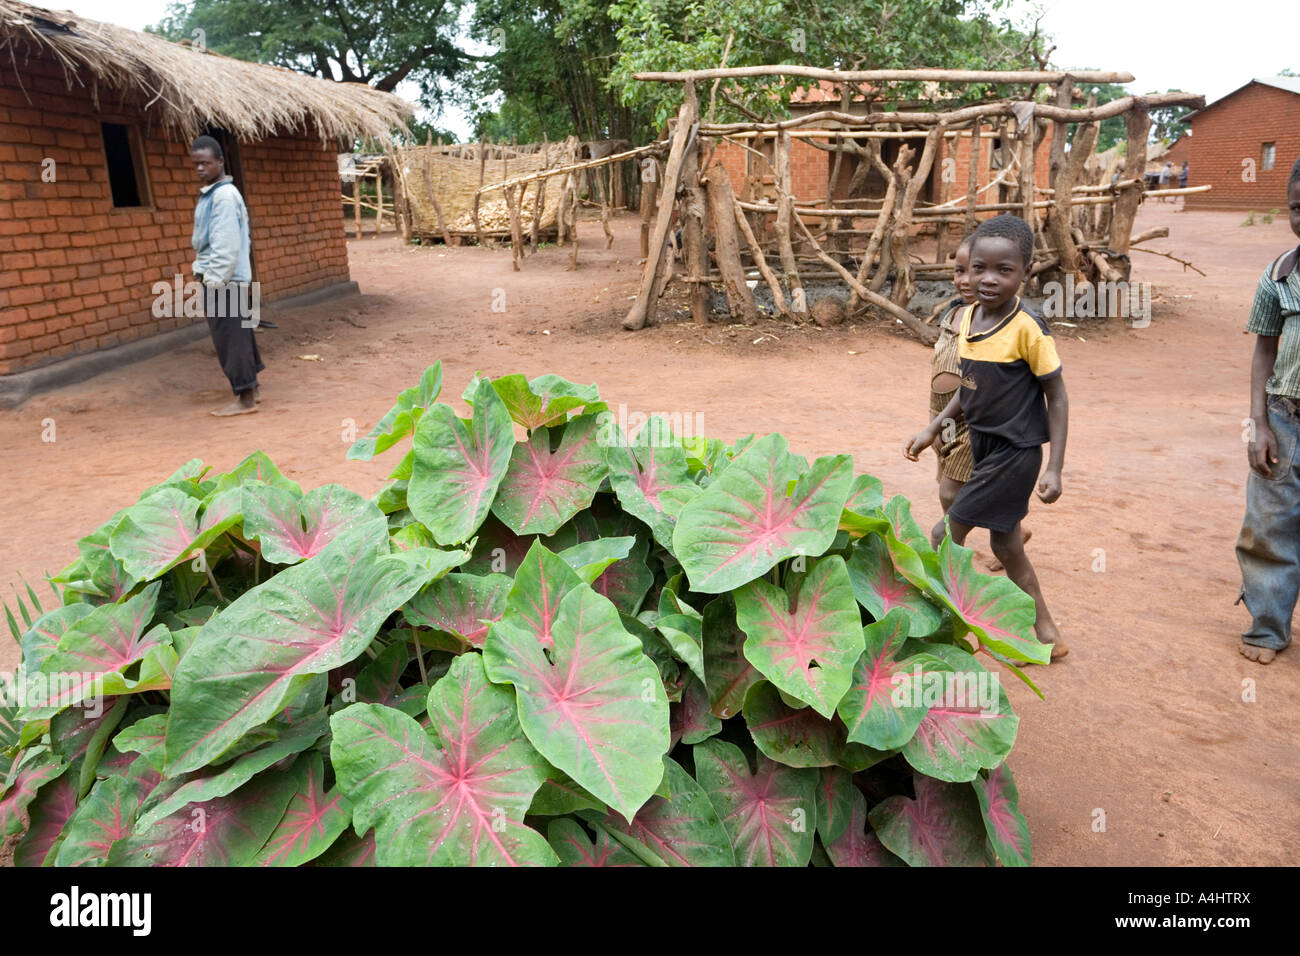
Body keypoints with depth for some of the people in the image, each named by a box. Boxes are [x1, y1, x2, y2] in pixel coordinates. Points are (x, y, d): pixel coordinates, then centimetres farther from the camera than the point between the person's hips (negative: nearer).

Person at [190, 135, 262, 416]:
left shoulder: (224, 195, -15)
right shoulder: (209, 194, 16)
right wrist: (205, 274, 17)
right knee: (238, 334, 14)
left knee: (230, 337, -6)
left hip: (224, 279, -10)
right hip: (220, 277, 10)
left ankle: (244, 398, -1)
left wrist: (215, 280, -21)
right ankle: (250, 388, 23)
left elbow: (227, 244, -21)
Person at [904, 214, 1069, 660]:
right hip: (983, 447, 8)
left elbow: (1056, 396, -14)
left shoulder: (1027, 328, -19)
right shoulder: (966, 317, 1)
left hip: (1015, 452, -8)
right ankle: (1046, 634, 33)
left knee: (946, 536, -6)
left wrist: (1054, 468, -16)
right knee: (1004, 543, 18)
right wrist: (933, 428, 10)